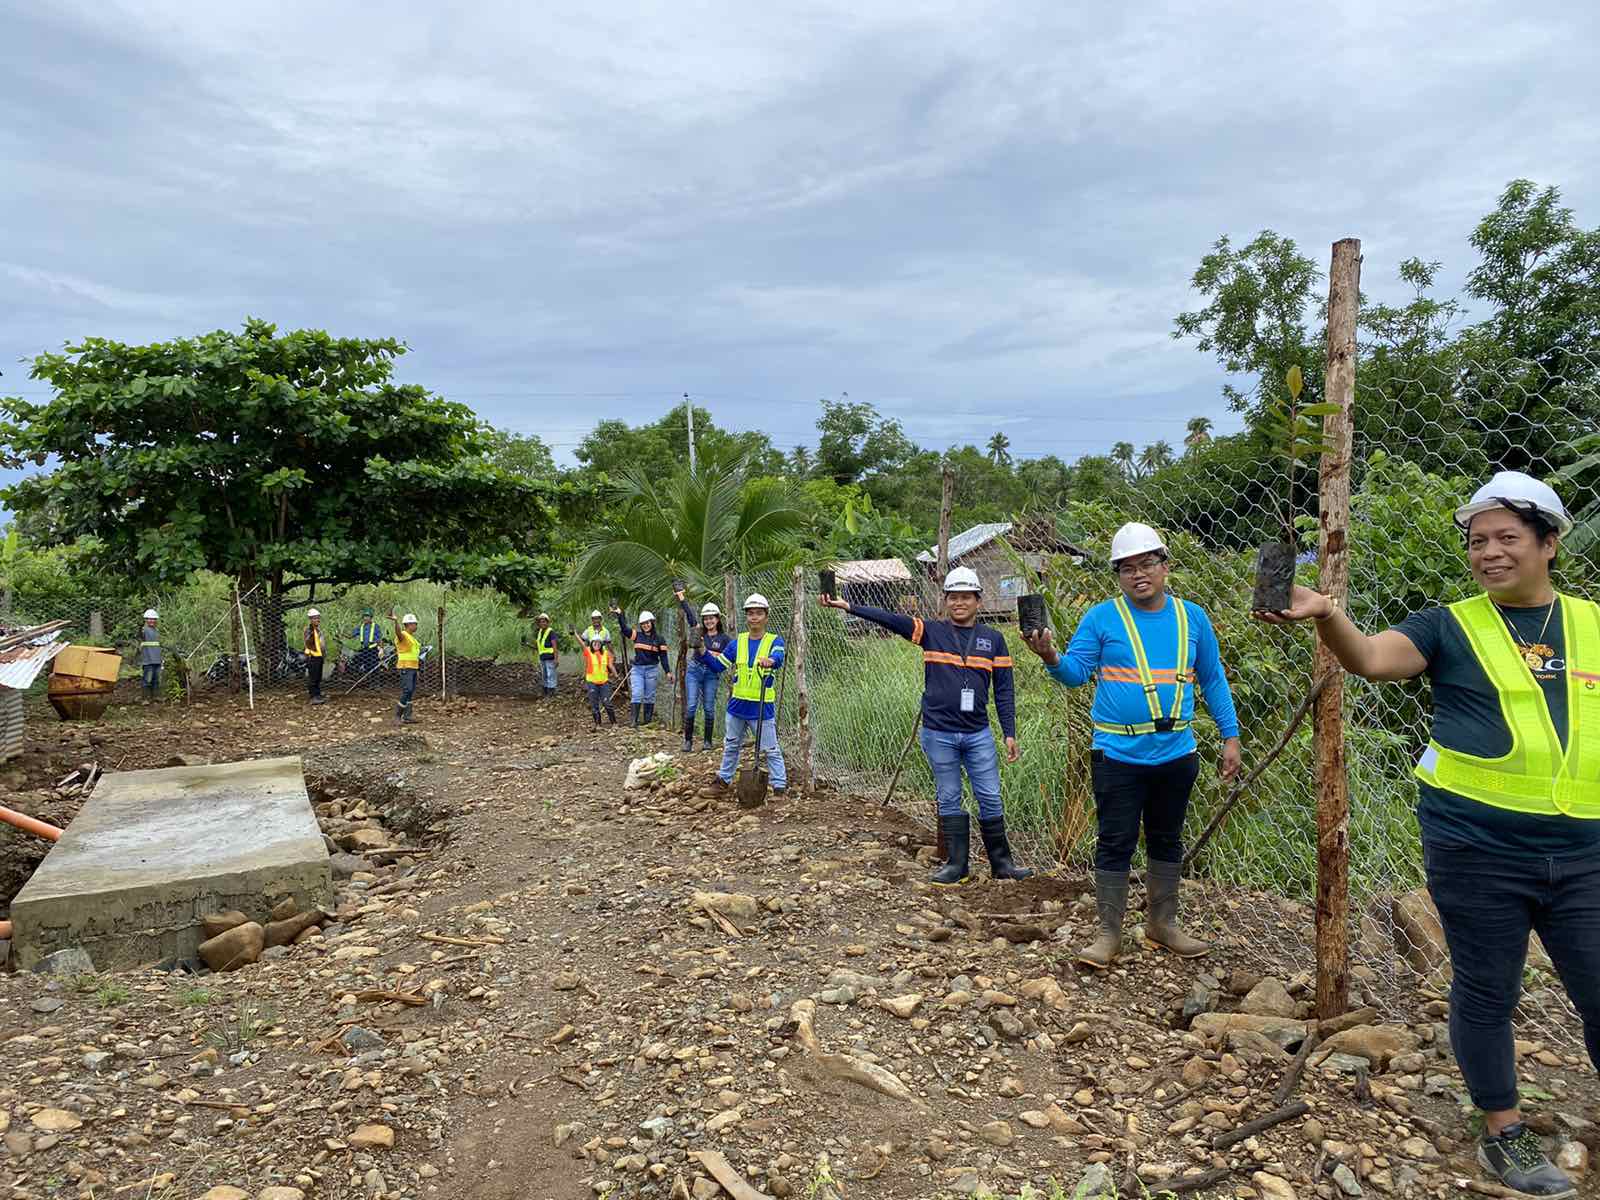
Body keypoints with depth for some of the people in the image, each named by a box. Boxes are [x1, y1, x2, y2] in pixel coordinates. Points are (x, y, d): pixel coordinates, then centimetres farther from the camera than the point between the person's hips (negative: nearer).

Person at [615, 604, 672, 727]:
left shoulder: (659, 639, 2)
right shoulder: (636, 635, 6)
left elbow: (663, 657, 1)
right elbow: (624, 629, -7)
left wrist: (668, 672, -5)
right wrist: (620, 615, -17)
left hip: (651, 670, -1)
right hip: (637, 669, 1)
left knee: (649, 696, 6)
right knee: (636, 694, -10)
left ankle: (648, 721, 14)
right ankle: (634, 721, -13)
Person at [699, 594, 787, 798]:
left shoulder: (774, 641, -5)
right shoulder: (737, 642, 7)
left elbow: (778, 658, -27)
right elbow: (718, 665, 7)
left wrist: (770, 661, -50)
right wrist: (703, 651, -9)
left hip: (762, 707, -5)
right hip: (737, 704, 5)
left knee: (771, 750, -2)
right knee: (731, 746, 19)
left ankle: (780, 788, 5)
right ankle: (723, 781, 34)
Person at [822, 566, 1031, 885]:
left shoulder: (993, 639, 4)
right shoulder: (931, 632, 1)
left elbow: (1004, 689, 5)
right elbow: (889, 619, -9)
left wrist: (1010, 734, 0)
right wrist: (847, 606, -20)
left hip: (979, 735, 1)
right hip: (939, 735, -1)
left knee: (990, 798, 6)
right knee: (949, 800, 8)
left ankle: (1001, 863, 20)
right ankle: (956, 864, 19)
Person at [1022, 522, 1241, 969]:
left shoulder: (1192, 617, 5)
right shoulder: (1102, 618, -4)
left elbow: (1213, 680, 11)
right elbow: (1076, 672, -8)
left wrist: (1230, 737, 9)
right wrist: (1051, 658, -30)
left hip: (1176, 752, 4)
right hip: (1118, 753, -3)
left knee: (1167, 840, 17)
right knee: (1115, 844, 2)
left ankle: (1163, 923, 32)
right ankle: (1109, 935, 12)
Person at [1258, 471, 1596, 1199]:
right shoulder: (1452, 627, -5)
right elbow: (1370, 659, -24)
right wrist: (1326, 614, -43)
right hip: (1477, 848, -3)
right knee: (1486, 994, 9)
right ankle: (1504, 1136, 28)